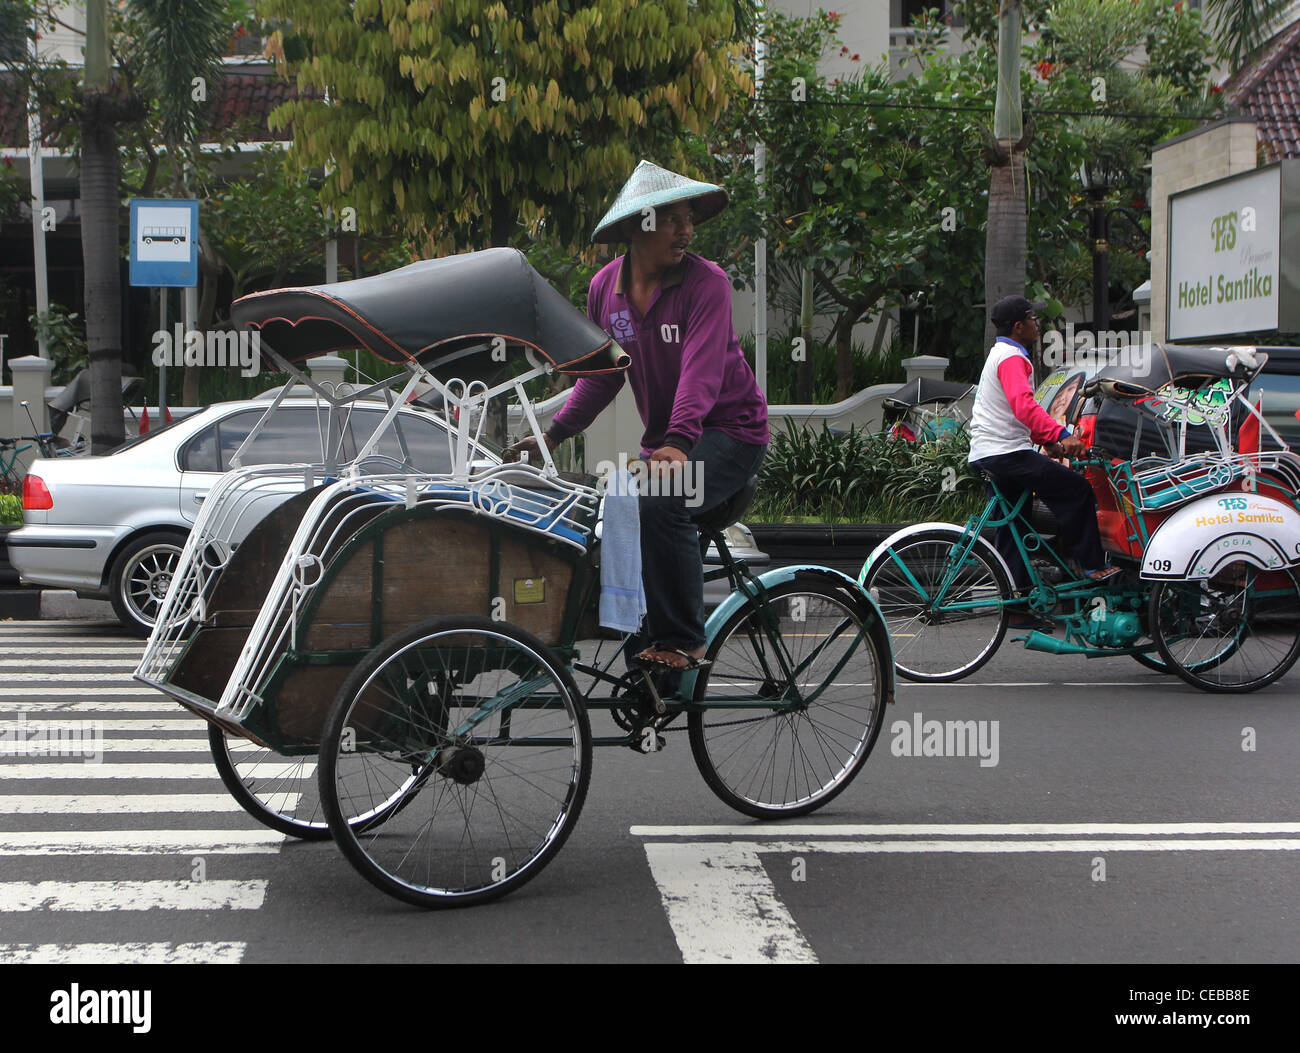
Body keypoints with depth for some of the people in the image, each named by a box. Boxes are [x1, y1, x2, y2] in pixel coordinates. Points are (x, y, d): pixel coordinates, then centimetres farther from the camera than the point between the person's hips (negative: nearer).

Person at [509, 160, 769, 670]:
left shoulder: (707, 281, -15)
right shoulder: (605, 287, 1)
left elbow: (701, 369, -27)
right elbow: (601, 375, 10)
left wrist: (678, 442, -41)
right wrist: (552, 434, 0)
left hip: (729, 428, -6)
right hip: (664, 438, 6)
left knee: (661, 505, -30)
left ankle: (682, 641, -16)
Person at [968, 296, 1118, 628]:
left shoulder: (1001, 355, 24)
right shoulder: (1012, 358, -11)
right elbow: (1023, 405, -29)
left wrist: (1049, 441, 21)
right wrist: (1062, 434, -37)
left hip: (986, 457, 11)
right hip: (1006, 454, -11)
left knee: (1012, 530, 12)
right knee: (1077, 488, -11)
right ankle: (1091, 565, -8)